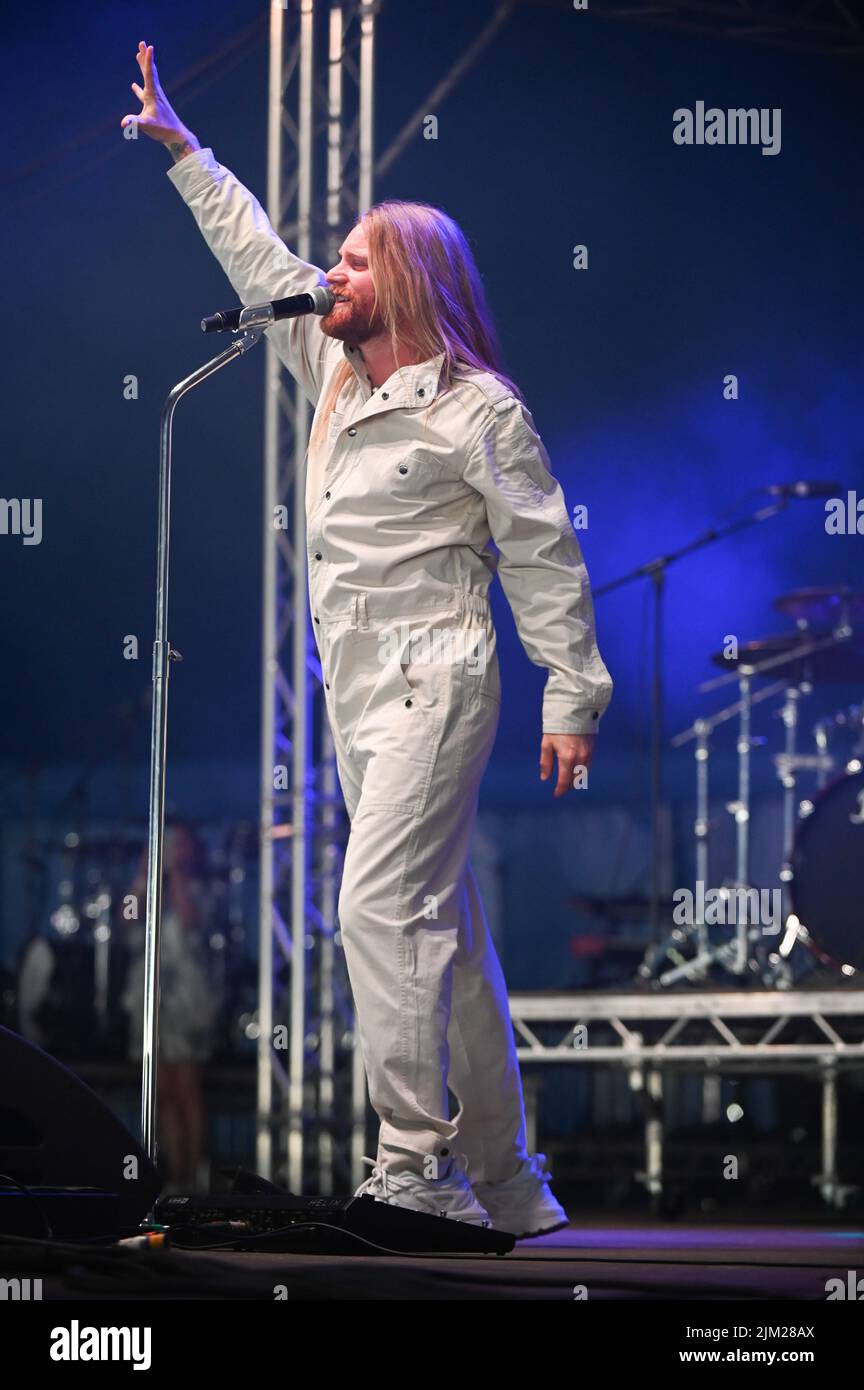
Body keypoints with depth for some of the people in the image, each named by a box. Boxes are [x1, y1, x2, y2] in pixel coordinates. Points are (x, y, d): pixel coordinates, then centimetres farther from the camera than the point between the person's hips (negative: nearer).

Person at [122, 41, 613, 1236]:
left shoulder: (476, 409, -7)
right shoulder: (336, 373, 15)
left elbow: (544, 556, -7)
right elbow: (260, 261, 26)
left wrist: (572, 698, -10)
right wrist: (181, 149, 30)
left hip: (433, 682, -8)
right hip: (358, 689, 8)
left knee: (382, 905, -20)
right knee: (444, 933, 7)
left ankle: (417, 1161, -23)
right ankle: (507, 1186, 9)